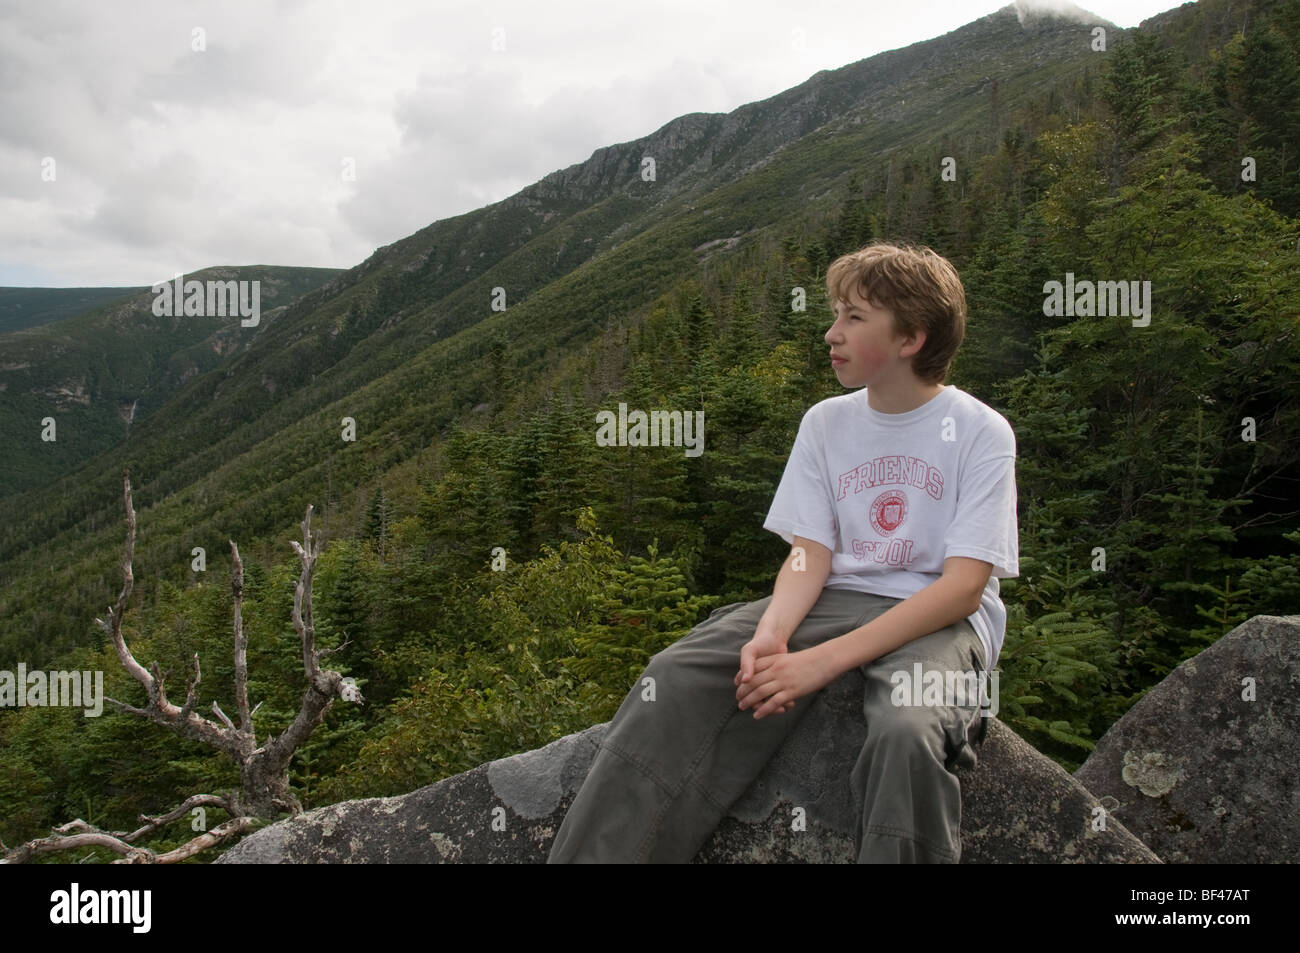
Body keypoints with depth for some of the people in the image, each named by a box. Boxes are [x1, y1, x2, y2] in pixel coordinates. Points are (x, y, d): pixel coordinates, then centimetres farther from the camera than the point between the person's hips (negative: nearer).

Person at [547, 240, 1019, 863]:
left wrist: (825, 660, -23)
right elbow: (810, 553, 3)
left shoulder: (981, 431, -4)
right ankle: (592, 855, -18)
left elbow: (965, 586, -13)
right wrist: (772, 635, -20)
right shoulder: (826, 422, 10)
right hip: (835, 601, 4)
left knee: (906, 732, -39)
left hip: (938, 620, -3)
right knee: (677, 676, -21)